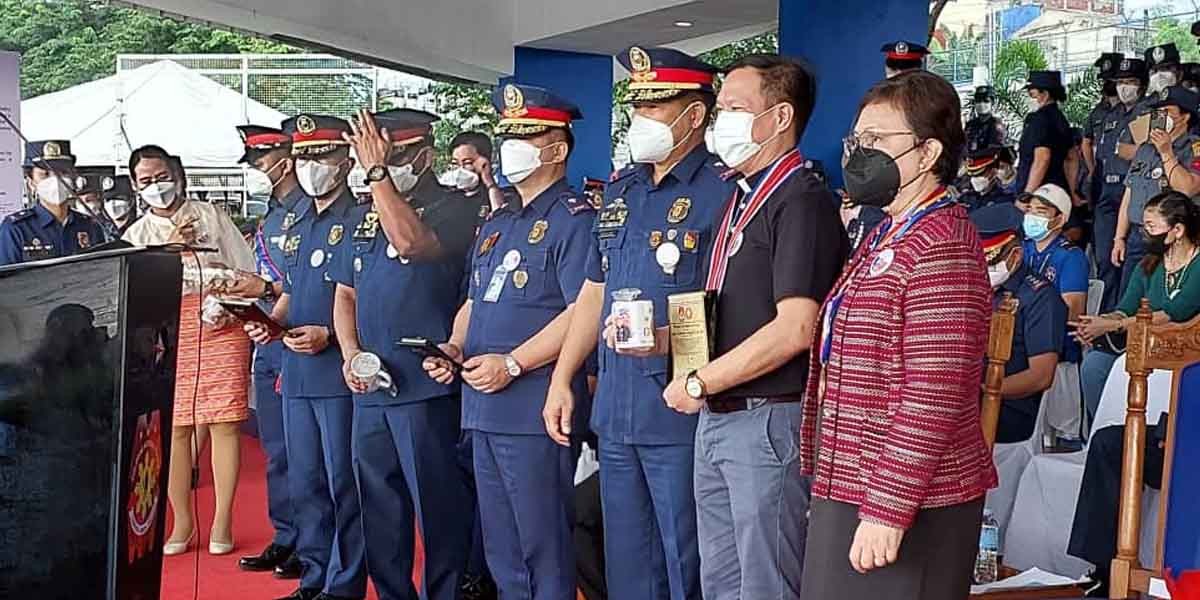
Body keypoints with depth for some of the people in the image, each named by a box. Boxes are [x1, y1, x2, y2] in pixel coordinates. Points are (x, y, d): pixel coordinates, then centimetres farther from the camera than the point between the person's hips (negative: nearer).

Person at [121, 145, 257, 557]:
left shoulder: (211, 217, 10)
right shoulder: (136, 235, 13)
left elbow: (246, 274, 9)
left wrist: (228, 300, -9)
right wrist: (168, 249, -12)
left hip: (221, 326, -1)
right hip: (168, 333, 2)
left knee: (224, 423, -3)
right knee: (174, 428, 1)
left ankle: (222, 521, 6)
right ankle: (182, 521, 14)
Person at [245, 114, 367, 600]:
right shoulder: (296, 222, 15)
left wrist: (329, 334, -21)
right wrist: (269, 322, 5)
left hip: (340, 372, -8)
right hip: (296, 372, 8)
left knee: (343, 484, 1)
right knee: (304, 483, 14)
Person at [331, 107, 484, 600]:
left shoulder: (454, 209, -5)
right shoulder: (364, 216, 17)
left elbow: (411, 242, -26)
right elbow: (346, 292, 19)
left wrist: (377, 171, -19)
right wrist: (350, 352, 2)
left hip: (425, 387, -7)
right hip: (369, 389, 7)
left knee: (438, 505, -1)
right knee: (379, 509, 14)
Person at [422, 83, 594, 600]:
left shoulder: (574, 219, -9)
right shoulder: (497, 222, 18)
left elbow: (585, 313, -19)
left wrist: (512, 364, -21)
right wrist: (454, 348, 5)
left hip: (535, 414, -9)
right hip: (484, 408, 9)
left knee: (544, 551, 0)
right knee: (501, 553, 16)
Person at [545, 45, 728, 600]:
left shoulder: (722, 191, -11)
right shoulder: (621, 189, 14)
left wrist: (673, 340, -29)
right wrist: (561, 380, 14)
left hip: (681, 412, -7)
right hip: (615, 411, 8)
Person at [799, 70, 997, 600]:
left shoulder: (941, 243, -16)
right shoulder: (885, 238, 14)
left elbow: (932, 396, -22)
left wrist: (886, 511, -22)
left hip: (906, 504, -9)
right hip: (850, 489, 9)